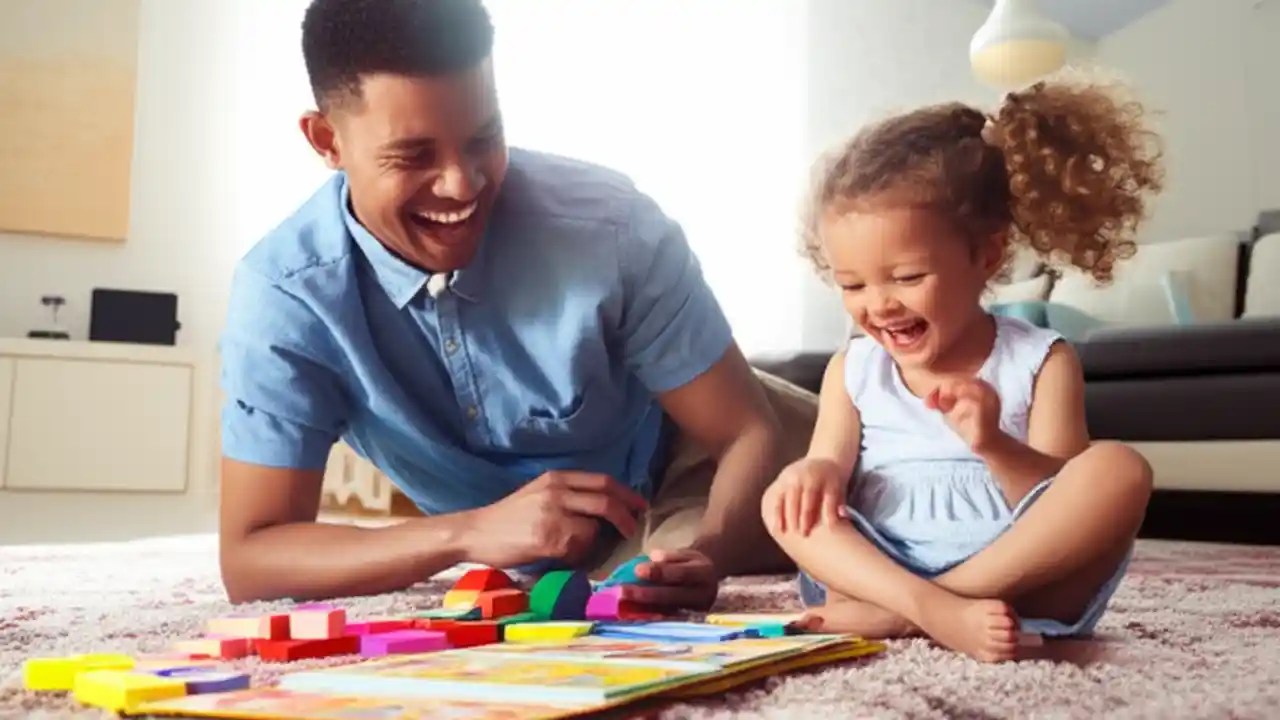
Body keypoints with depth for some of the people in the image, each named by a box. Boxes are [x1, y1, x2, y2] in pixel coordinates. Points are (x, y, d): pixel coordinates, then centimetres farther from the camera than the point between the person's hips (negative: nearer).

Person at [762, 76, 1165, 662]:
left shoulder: (1039, 362, -1)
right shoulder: (852, 370, 8)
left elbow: (1066, 504, -7)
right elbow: (830, 465, 4)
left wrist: (994, 446, -26)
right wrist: (816, 473, -22)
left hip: (1020, 580, -2)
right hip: (877, 572, 2)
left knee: (1118, 471, -25)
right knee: (789, 498, -16)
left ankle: (896, 616, -28)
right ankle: (937, 614, -36)